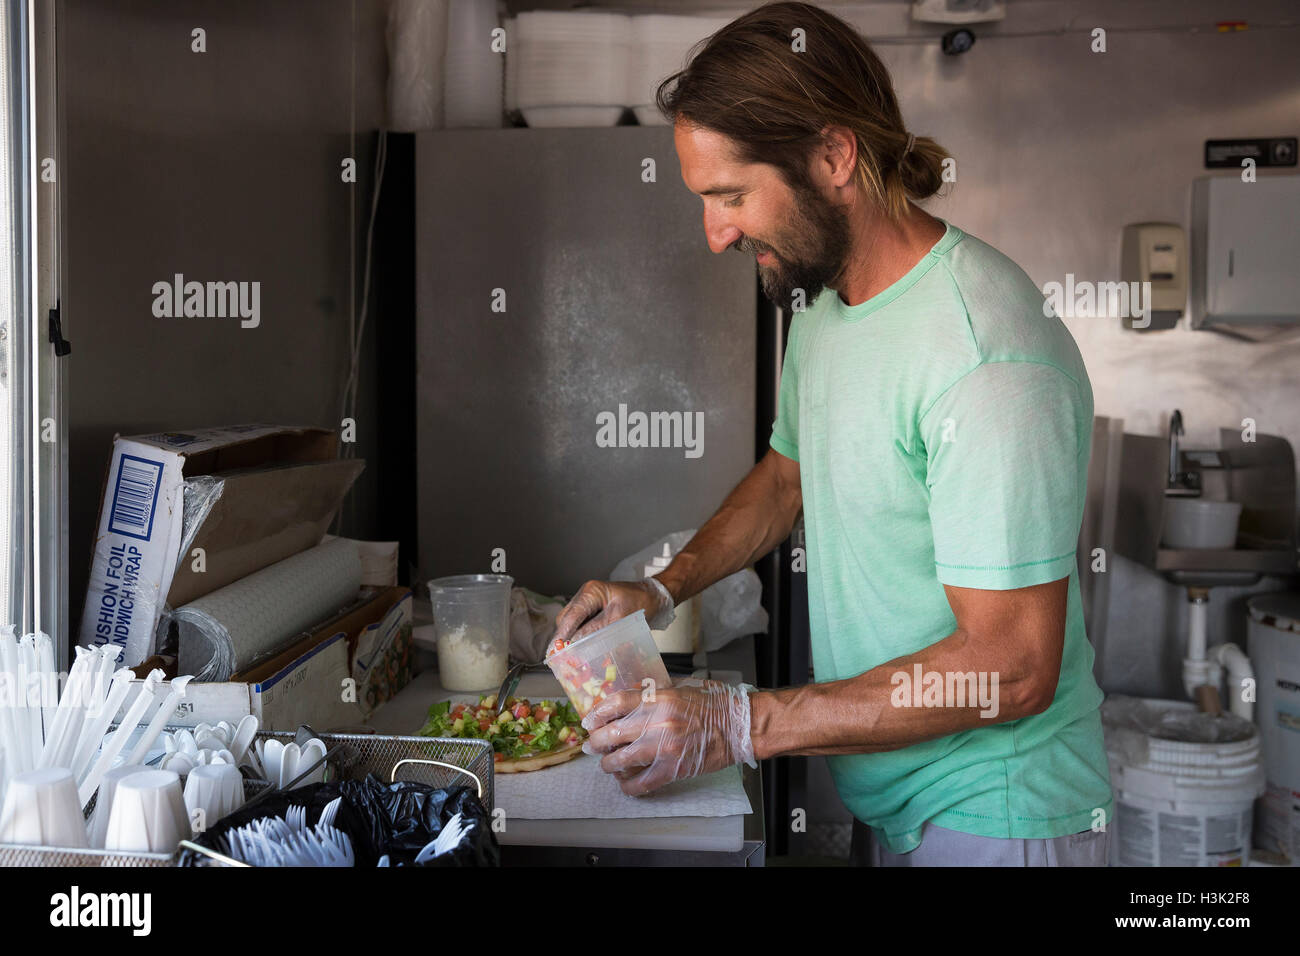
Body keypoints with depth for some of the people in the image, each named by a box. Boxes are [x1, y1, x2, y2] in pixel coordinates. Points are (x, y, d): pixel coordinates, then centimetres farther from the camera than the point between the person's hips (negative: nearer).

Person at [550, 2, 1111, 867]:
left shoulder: (989, 358, -27)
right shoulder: (820, 300, 2)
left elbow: (1010, 666, -27)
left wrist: (740, 725, -27)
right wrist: (664, 588, 3)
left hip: (992, 818, -7)